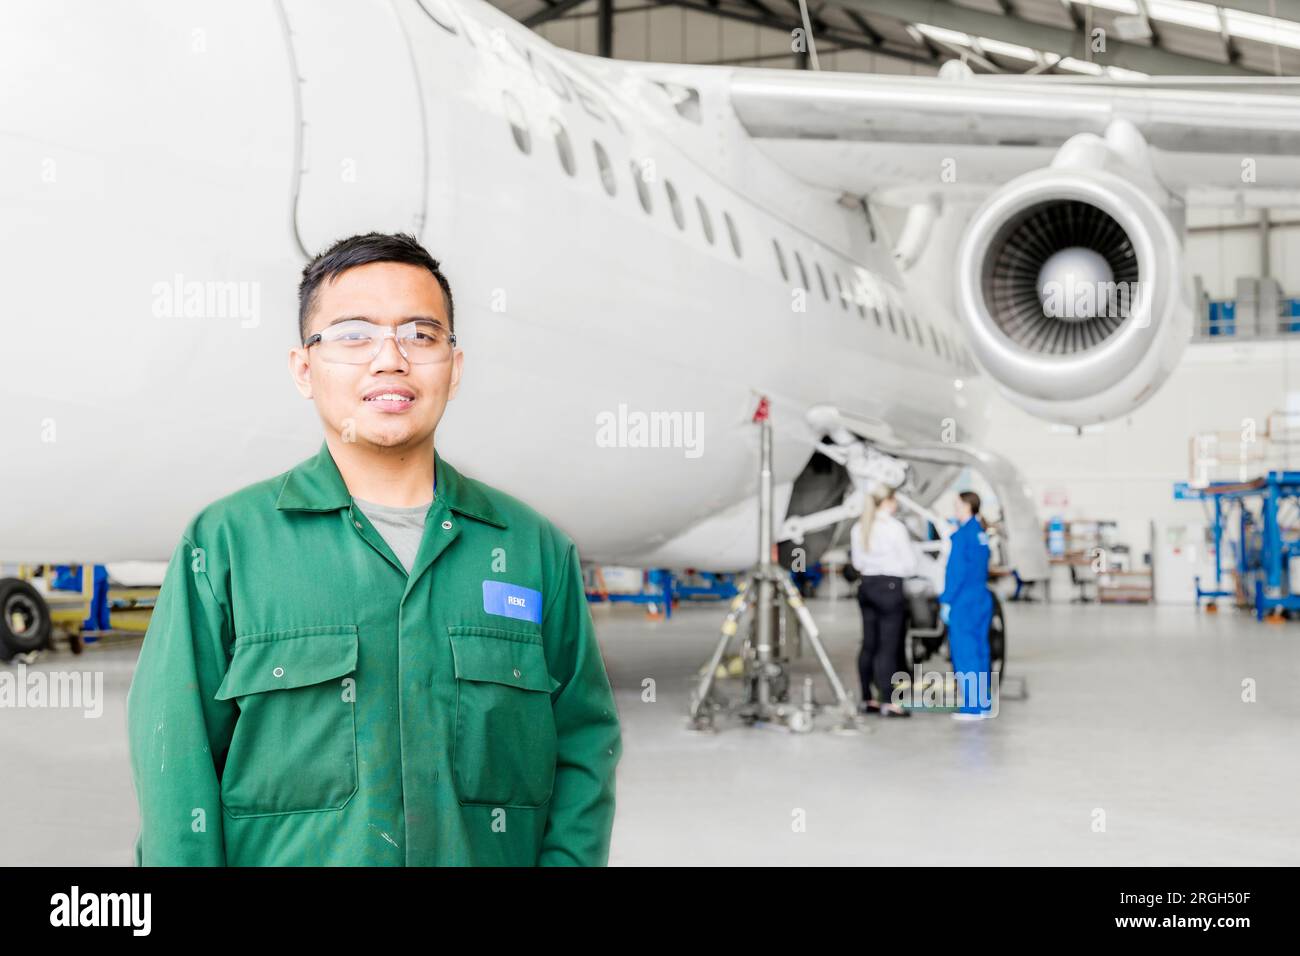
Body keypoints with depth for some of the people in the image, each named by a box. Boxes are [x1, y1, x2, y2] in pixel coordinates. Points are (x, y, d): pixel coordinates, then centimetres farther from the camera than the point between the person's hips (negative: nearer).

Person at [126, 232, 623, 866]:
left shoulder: (537, 549, 7)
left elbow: (585, 744, 6)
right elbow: (176, 770, -4)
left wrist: (565, 859, -7)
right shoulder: (223, 543, 0)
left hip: (492, 851, 2)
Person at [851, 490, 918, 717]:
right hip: (889, 587, -7)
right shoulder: (894, 528, -11)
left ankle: (867, 700, 15)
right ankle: (887, 703, -8)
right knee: (888, 647, -6)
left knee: (868, 645, 11)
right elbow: (910, 564, -7)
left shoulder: (858, 528, 10)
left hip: (866, 586, 7)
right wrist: (900, 571, 12)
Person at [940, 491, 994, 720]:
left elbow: (956, 570, -15)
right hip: (982, 600, 8)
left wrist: (946, 601, -12)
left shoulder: (963, 534, -13)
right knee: (980, 650, 12)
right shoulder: (981, 533, 10)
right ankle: (983, 704, 17)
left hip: (964, 602, -8)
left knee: (964, 652, -3)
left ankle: (972, 707, -3)